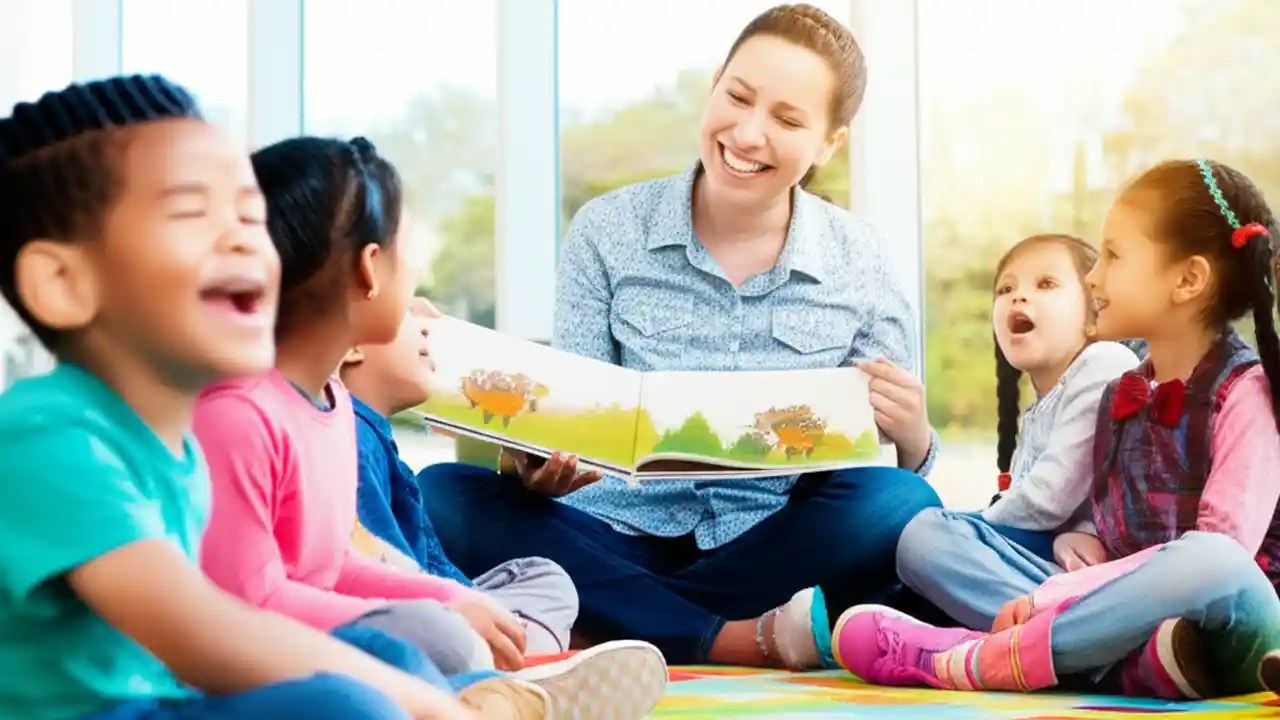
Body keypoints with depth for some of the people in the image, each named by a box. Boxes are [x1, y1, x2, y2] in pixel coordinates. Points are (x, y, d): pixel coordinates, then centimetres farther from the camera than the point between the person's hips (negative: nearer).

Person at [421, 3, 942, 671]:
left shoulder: (859, 262, 2)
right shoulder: (608, 231, 0)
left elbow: (899, 470, 5)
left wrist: (912, 437, -18)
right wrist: (538, 466, -24)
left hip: (773, 553, 0)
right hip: (622, 540, 0)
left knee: (895, 505, -30)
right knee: (442, 496, -24)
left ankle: (605, 625, -23)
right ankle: (751, 639, -28)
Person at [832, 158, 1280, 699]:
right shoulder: (1119, 396, 16)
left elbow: (1219, 555, -17)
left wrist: (1057, 596, -21)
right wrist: (1059, 595, -7)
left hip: (1222, 626, -6)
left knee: (1213, 566, -41)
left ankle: (968, 660, -31)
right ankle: (1126, 655, -27)